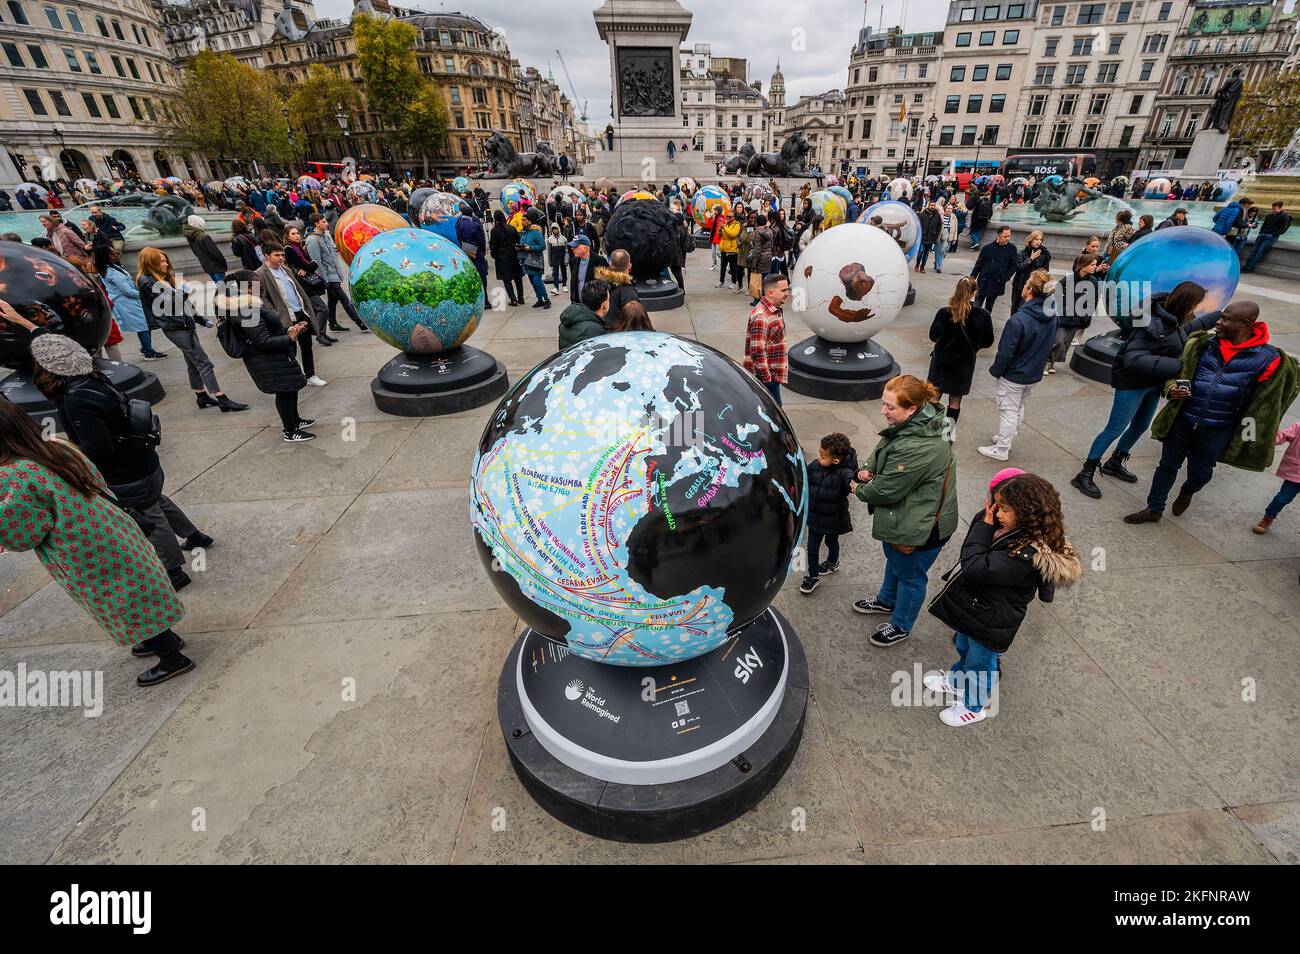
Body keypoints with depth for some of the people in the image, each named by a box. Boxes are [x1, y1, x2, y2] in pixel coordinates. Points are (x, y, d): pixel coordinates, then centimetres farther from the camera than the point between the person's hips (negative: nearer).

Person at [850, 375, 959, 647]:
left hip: (921, 525, -9)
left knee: (909, 575, 15)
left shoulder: (917, 448, -38)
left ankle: (900, 626, 40)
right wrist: (868, 467, -9)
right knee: (893, 558, 31)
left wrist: (859, 490, -8)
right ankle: (887, 600, 58)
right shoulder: (912, 424, -8)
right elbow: (881, 448, 10)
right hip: (902, 516, 9)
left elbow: (887, 490, -27)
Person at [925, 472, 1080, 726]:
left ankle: (974, 707, 46)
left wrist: (985, 525, -31)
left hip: (990, 620, -8)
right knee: (964, 647, 32)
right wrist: (987, 523, -11)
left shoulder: (1026, 554, -37)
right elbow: (972, 550, 3)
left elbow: (975, 567, -38)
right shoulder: (1018, 532, -9)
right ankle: (957, 680, 59)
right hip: (975, 606, 8)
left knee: (980, 662, 19)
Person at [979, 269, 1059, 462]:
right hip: (1035, 374, 7)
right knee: (1019, 409, 22)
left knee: (1008, 411, 6)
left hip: (1013, 376, -7)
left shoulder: (1019, 319, -28)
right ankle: (1006, 439, 39)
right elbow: (1049, 346, 7)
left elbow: (1005, 352, -23)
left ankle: (1001, 450, 18)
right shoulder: (1052, 316, -4)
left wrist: (995, 370, -8)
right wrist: (1039, 364, 20)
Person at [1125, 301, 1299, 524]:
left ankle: (1187, 493, 47)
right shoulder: (1203, 344, -1)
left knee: (1200, 472, 15)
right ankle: (1154, 509, 21)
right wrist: (1172, 389, -13)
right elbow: (1176, 371, 9)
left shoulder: (1267, 358, -7)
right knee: (1168, 465, 9)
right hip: (1183, 420, 1)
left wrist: (1247, 435, -1)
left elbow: (1262, 401, 0)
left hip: (1217, 431, -1)